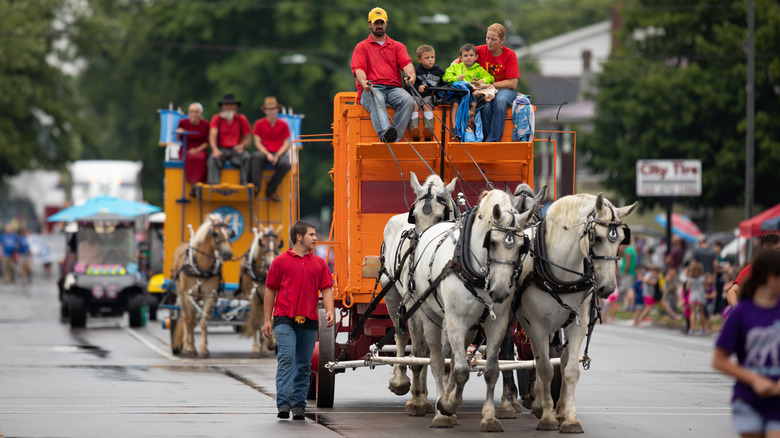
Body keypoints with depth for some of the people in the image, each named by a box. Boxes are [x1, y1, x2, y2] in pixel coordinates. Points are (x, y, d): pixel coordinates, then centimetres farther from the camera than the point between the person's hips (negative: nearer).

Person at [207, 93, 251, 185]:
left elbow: (247, 139, 7)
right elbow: (212, 135, -10)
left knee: (246, 157, -31)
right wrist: (215, 149, -30)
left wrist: (242, 145, -18)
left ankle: (244, 184, -30)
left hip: (236, 150, 1)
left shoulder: (242, 119, 6)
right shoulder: (216, 118, 3)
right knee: (213, 158, -34)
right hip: (221, 149, -1)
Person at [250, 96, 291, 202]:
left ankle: (270, 190, -21)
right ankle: (256, 187, -44)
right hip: (263, 152, -1)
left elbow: (286, 144, 5)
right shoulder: (259, 124, 9)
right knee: (256, 157, -38)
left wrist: (277, 155, -12)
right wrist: (267, 154, -14)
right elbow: (257, 142, 2)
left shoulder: (283, 125, 10)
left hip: (279, 153, 1)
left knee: (284, 164, -35)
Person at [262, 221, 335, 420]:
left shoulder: (319, 263, 13)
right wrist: (268, 319, 5)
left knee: (304, 364, 5)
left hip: (309, 321, 3)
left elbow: (326, 289, 9)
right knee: (287, 358, -15)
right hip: (285, 319, -3)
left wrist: (329, 311, -9)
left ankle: (299, 405, 11)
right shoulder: (280, 261, 5)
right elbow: (270, 290, 8)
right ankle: (283, 404, -20)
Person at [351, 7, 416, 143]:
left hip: (393, 88, 3)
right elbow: (358, 68, 3)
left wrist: (411, 74, -20)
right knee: (377, 100, -40)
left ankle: (395, 137, -43)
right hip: (370, 90, -3)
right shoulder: (361, 47, 19)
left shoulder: (397, 46, 25)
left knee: (408, 100, -33)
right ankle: (384, 133, -66)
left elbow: (406, 63, 6)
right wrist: (363, 81, -23)